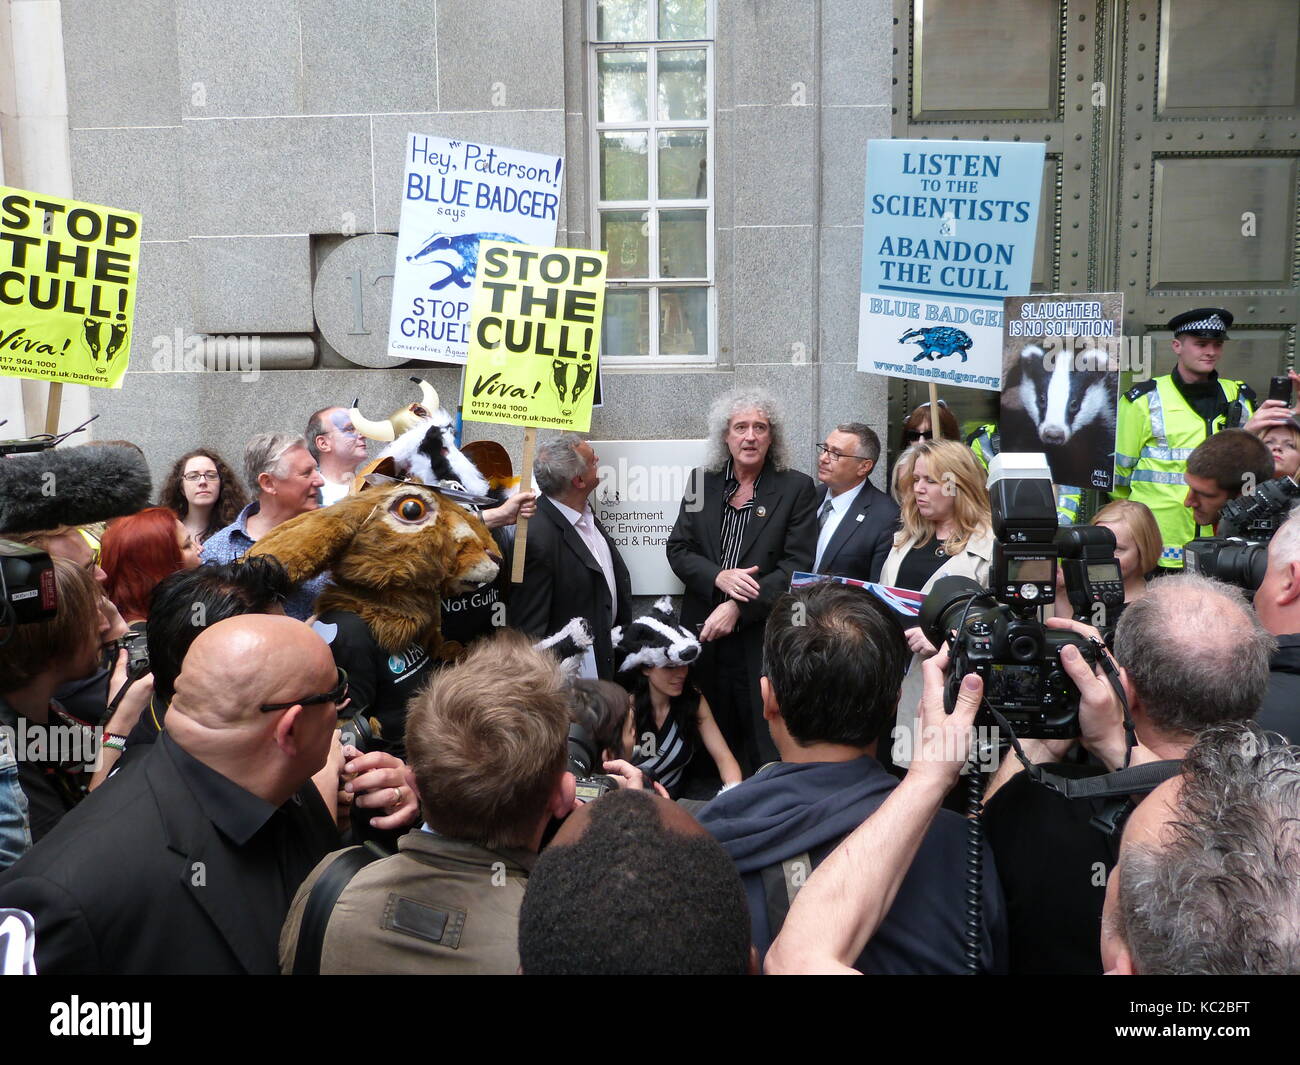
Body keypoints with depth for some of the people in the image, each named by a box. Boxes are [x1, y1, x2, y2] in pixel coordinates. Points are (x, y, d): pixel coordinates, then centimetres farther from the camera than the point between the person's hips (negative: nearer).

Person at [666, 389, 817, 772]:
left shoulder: (797, 488, -1)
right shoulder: (703, 482, 9)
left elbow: (797, 566, -8)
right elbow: (678, 549, 6)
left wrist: (738, 608, -15)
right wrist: (718, 577, -14)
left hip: (763, 637, -3)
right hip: (705, 635, 3)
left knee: (766, 753, 1)